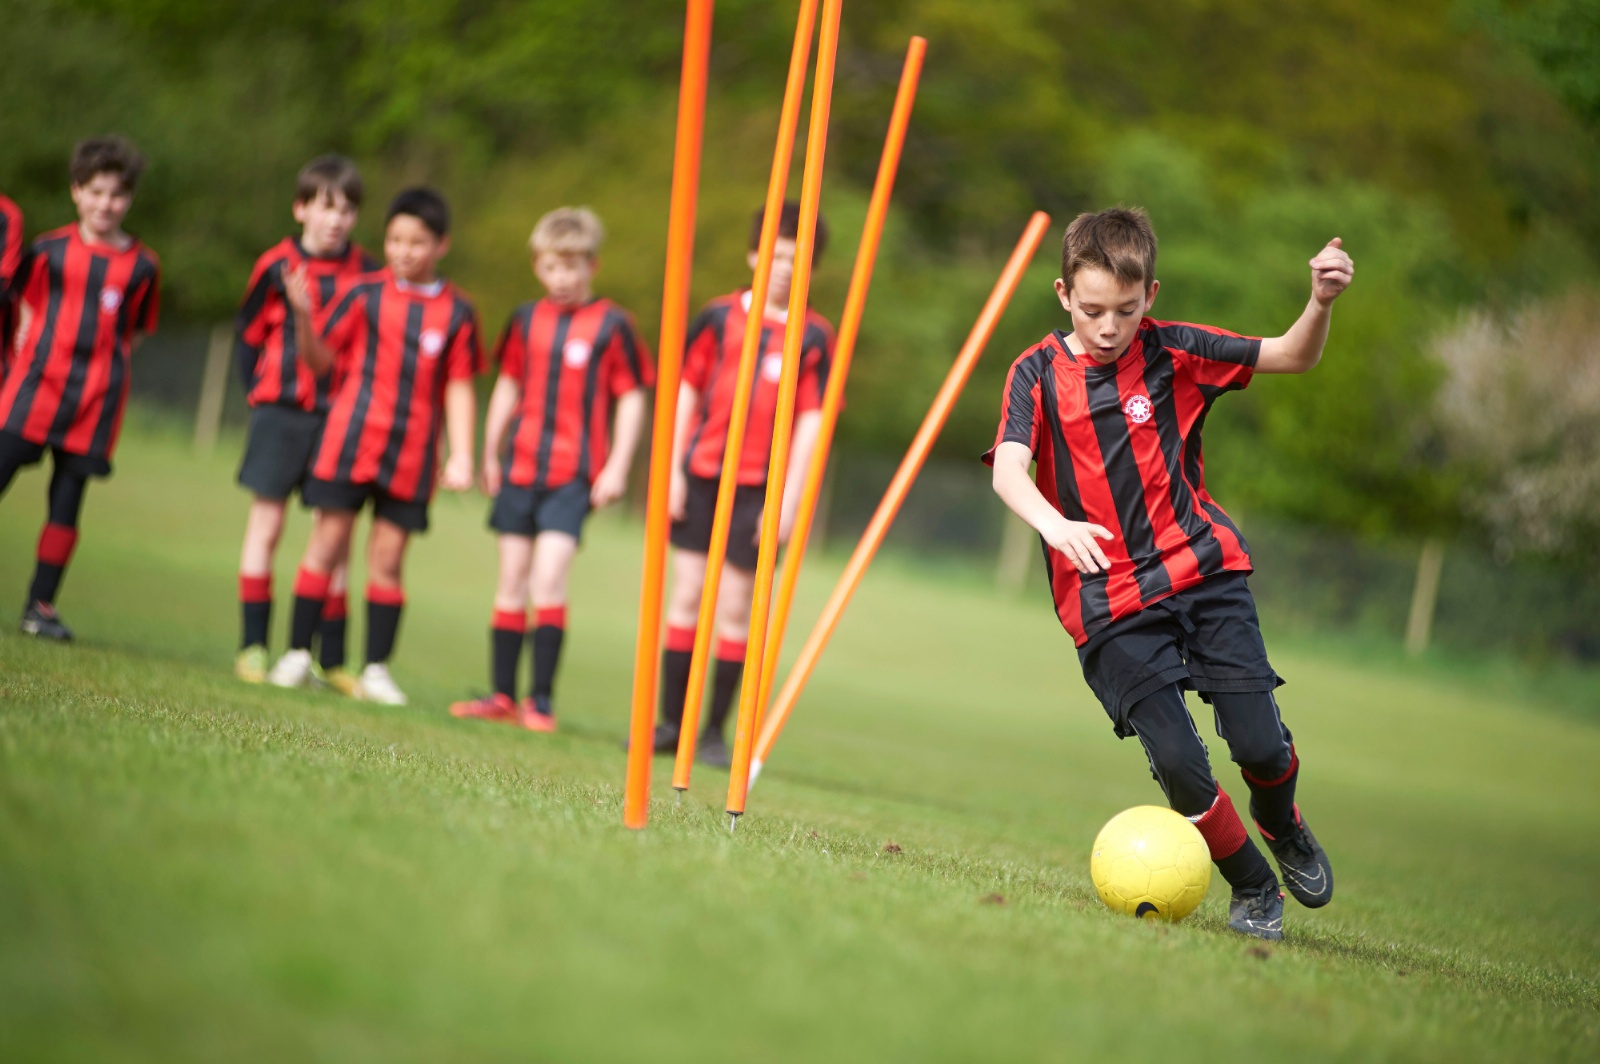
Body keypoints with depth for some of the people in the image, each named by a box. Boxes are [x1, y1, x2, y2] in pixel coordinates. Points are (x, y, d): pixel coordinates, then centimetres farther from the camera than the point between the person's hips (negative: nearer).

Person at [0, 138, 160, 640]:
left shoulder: (141, 266, 5)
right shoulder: (49, 251, 4)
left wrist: (102, 369, 3)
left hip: (96, 398, 1)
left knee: (67, 502, 3)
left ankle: (41, 605, 11)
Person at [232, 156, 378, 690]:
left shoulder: (367, 274, 2)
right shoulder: (277, 266, -1)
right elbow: (248, 335, 8)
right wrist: (260, 392, 2)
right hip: (282, 413, -1)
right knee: (266, 524, 1)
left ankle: (332, 660, 6)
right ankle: (252, 647, 6)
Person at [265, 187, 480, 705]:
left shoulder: (456, 312, 3)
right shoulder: (366, 294, 1)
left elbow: (459, 389, 6)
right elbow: (321, 360, 3)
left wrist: (461, 455, 0)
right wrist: (303, 317, -14)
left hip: (411, 456, 1)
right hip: (349, 441, -1)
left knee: (388, 559, 5)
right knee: (327, 543, 1)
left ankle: (376, 670, 12)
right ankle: (297, 654, 9)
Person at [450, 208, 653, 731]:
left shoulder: (612, 325, -4)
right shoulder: (526, 319, 8)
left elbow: (632, 399, -1)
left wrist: (617, 467, -6)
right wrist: (491, 454, 19)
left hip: (573, 476, -5)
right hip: (520, 469, 5)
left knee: (548, 580, -14)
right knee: (511, 584, 8)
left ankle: (542, 701, -8)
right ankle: (502, 694, 15)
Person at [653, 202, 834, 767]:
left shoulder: (814, 336, -1)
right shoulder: (719, 317, 4)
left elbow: (811, 419, -1)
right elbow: (687, 392, 9)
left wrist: (788, 498, -6)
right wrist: (673, 470, 4)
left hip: (760, 486, -2)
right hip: (702, 474, 2)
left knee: (735, 608, 1)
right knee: (686, 596, 3)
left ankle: (715, 731, 10)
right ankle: (671, 721, 11)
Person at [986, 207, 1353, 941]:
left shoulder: (1171, 353, 1)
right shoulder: (1038, 373, -3)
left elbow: (1293, 358, 8)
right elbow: (1007, 470, -18)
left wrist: (1321, 303, -13)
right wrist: (1055, 524, -39)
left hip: (1203, 570, 1)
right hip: (1108, 599, -1)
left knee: (1258, 742, -8)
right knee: (1179, 765, -12)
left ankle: (1282, 827, 27)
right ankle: (1251, 887, 13)